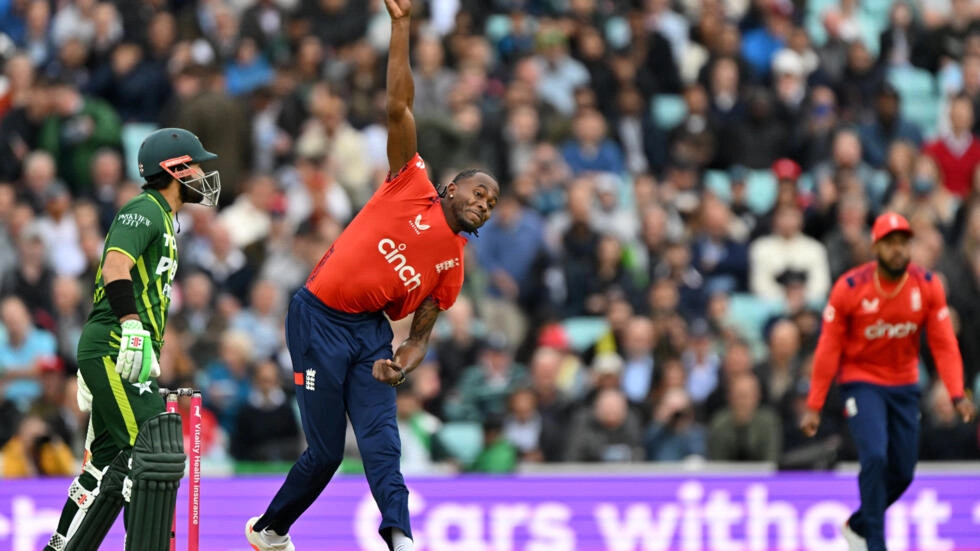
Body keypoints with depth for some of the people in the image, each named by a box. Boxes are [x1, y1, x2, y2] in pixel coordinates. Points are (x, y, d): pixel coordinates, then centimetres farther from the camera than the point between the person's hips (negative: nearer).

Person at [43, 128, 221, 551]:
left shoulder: (160, 216, 23)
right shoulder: (145, 209, -8)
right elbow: (116, 266, -24)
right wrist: (133, 328, -36)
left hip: (115, 355, 10)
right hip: (114, 352, -10)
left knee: (112, 461, 13)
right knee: (157, 453, -17)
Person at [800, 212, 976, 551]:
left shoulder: (928, 287, -9)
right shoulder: (849, 288, -16)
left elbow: (944, 344, -11)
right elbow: (829, 349, -11)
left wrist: (957, 394, -24)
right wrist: (813, 406, -13)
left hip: (904, 385, 4)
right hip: (861, 381, -4)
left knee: (903, 472, 7)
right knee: (875, 456, -22)